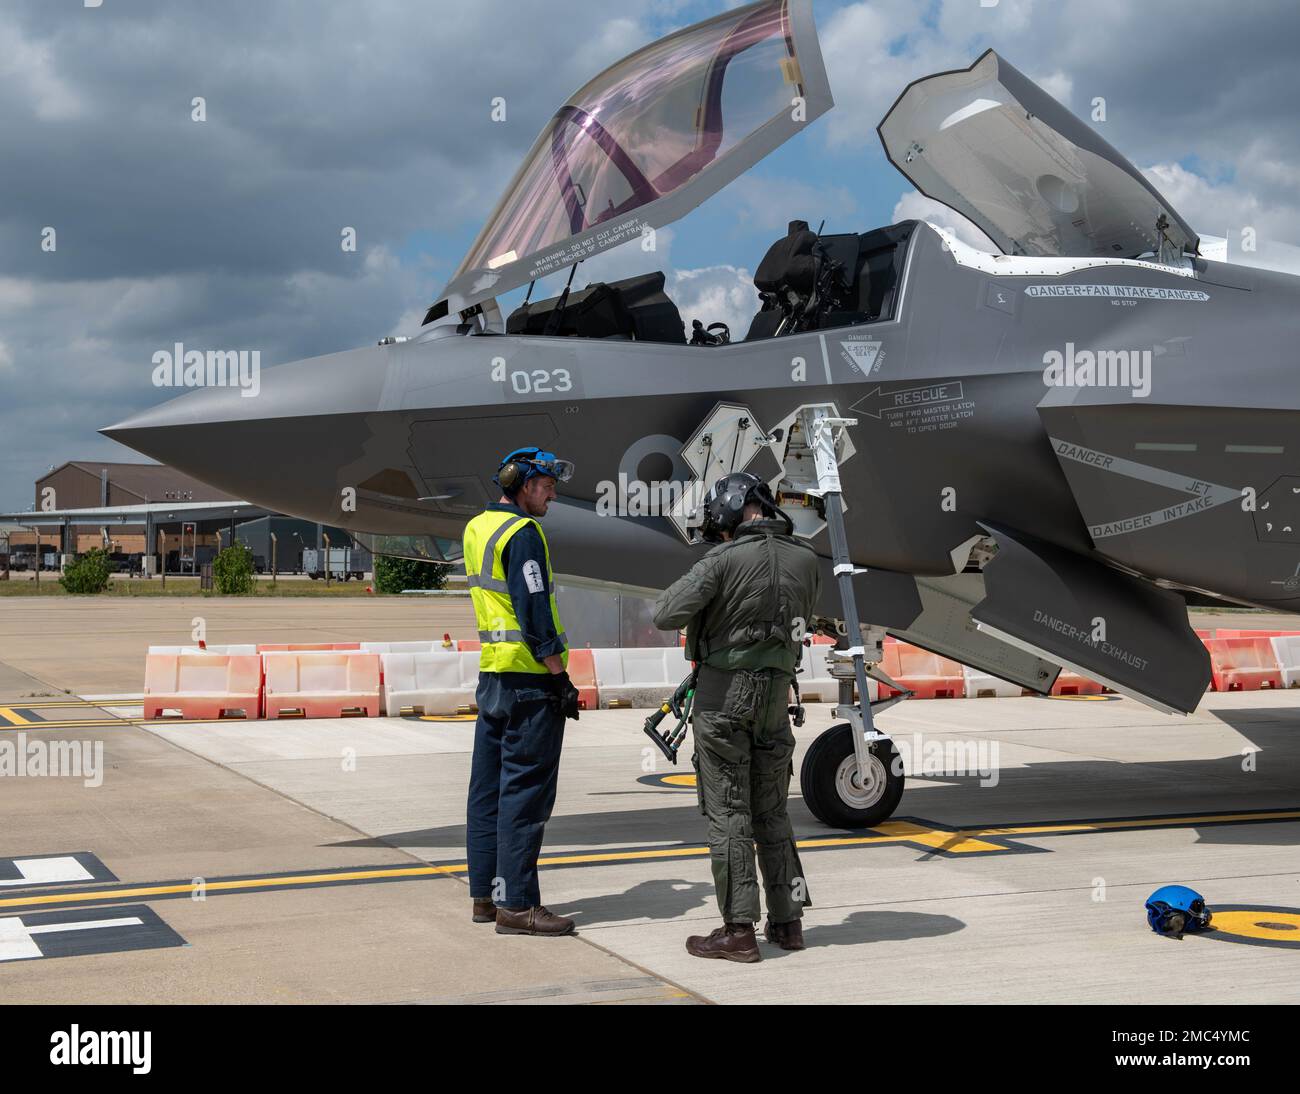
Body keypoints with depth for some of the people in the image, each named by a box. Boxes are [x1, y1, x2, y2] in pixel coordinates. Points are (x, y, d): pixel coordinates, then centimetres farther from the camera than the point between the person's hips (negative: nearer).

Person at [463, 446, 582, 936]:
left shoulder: (476, 527, 14)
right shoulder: (523, 532, -14)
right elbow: (535, 611, -19)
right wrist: (561, 677, -16)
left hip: (492, 672, 9)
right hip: (529, 676, -9)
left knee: (488, 785, 13)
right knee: (525, 790, -6)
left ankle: (485, 893, 20)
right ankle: (516, 904, -3)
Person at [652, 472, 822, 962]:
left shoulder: (725, 560, -14)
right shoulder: (807, 560, 3)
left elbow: (666, 614, -18)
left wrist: (692, 583, 2)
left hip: (724, 695, -5)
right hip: (776, 695, 5)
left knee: (728, 815, 0)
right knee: (772, 813, 15)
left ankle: (739, 931, 1)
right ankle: (787, 921, 18)